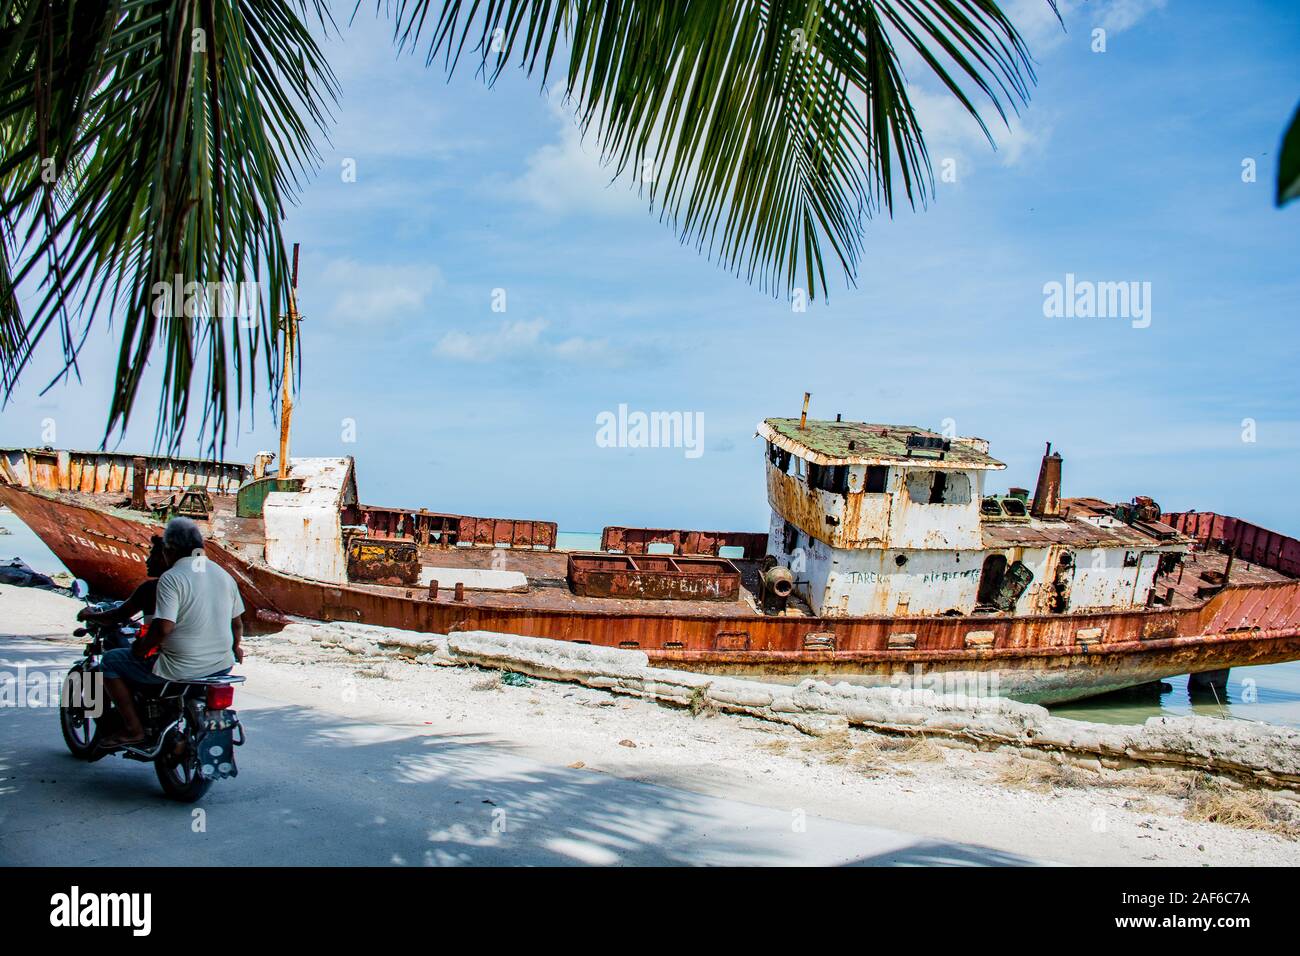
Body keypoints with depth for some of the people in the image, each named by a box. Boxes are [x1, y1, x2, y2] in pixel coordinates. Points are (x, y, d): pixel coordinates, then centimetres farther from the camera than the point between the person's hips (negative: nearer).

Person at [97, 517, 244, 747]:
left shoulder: (171, 578, -14)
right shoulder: (225, 575, 7)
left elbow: (164, 627, -22)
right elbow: (237, 623, 13)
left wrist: (141, 648, -5)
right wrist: (235, 647, 31)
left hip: (181, 669, -7)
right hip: (221, 666, 7)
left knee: (110, 662, 10)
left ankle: (133, 729, 8)